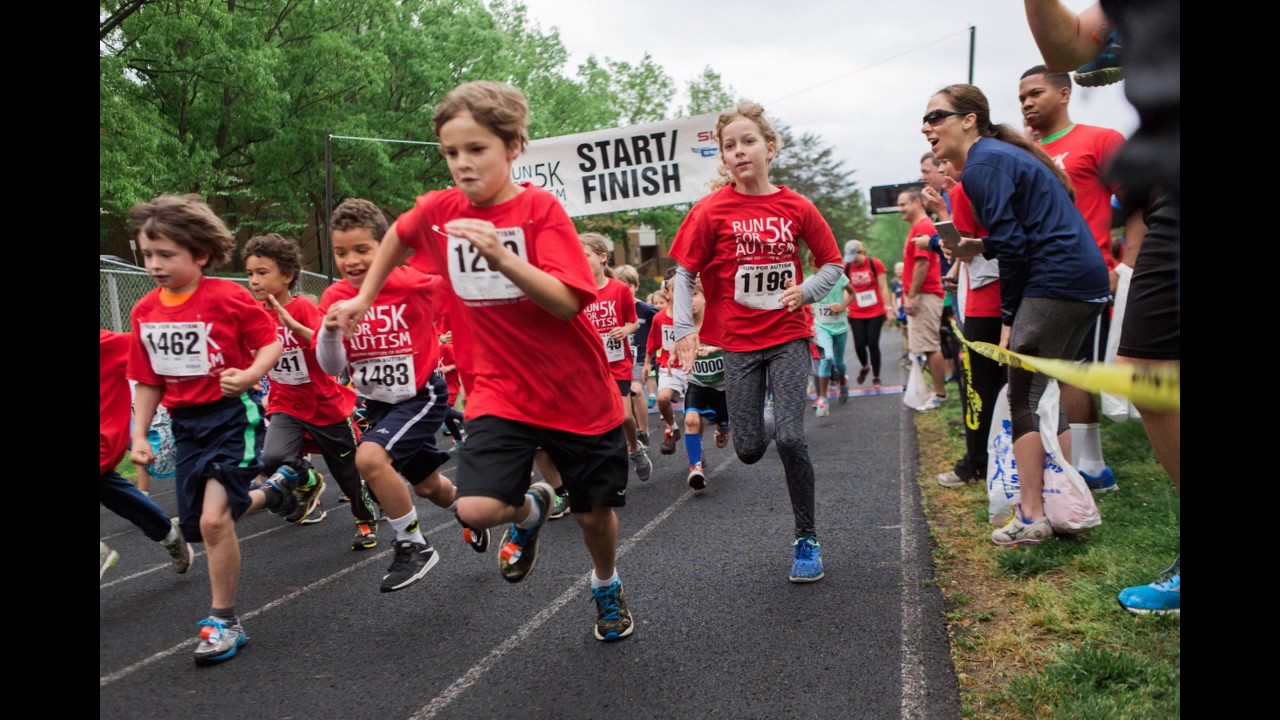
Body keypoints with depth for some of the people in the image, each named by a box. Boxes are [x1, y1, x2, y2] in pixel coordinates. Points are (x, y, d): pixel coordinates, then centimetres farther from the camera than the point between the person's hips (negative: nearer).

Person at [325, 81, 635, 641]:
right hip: (499, 393, 2)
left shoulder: (540, 208, -15)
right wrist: (363, 298, 23)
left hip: (577, 392, -2)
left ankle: (606, 586, 45)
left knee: (594, 512, 11)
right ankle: (529, 511, 20)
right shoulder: (439, 210, -3)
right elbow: (398, 235, 21)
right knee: (475, 508, -17)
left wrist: (503, 258, -38)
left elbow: (567, 301, -26)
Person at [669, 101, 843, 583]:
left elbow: (832, 263, 8)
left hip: (788, 336, 0)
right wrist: (684, 330, -11)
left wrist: (806, 291, -11)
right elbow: (685, 272, -1)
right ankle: (759, 430, 42)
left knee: (789, 439, -13)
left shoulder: (796, 208, -3)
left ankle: (807, 538, 7)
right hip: (737, 340, 0)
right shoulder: (712, 210, -6)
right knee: (749, 451, 2)